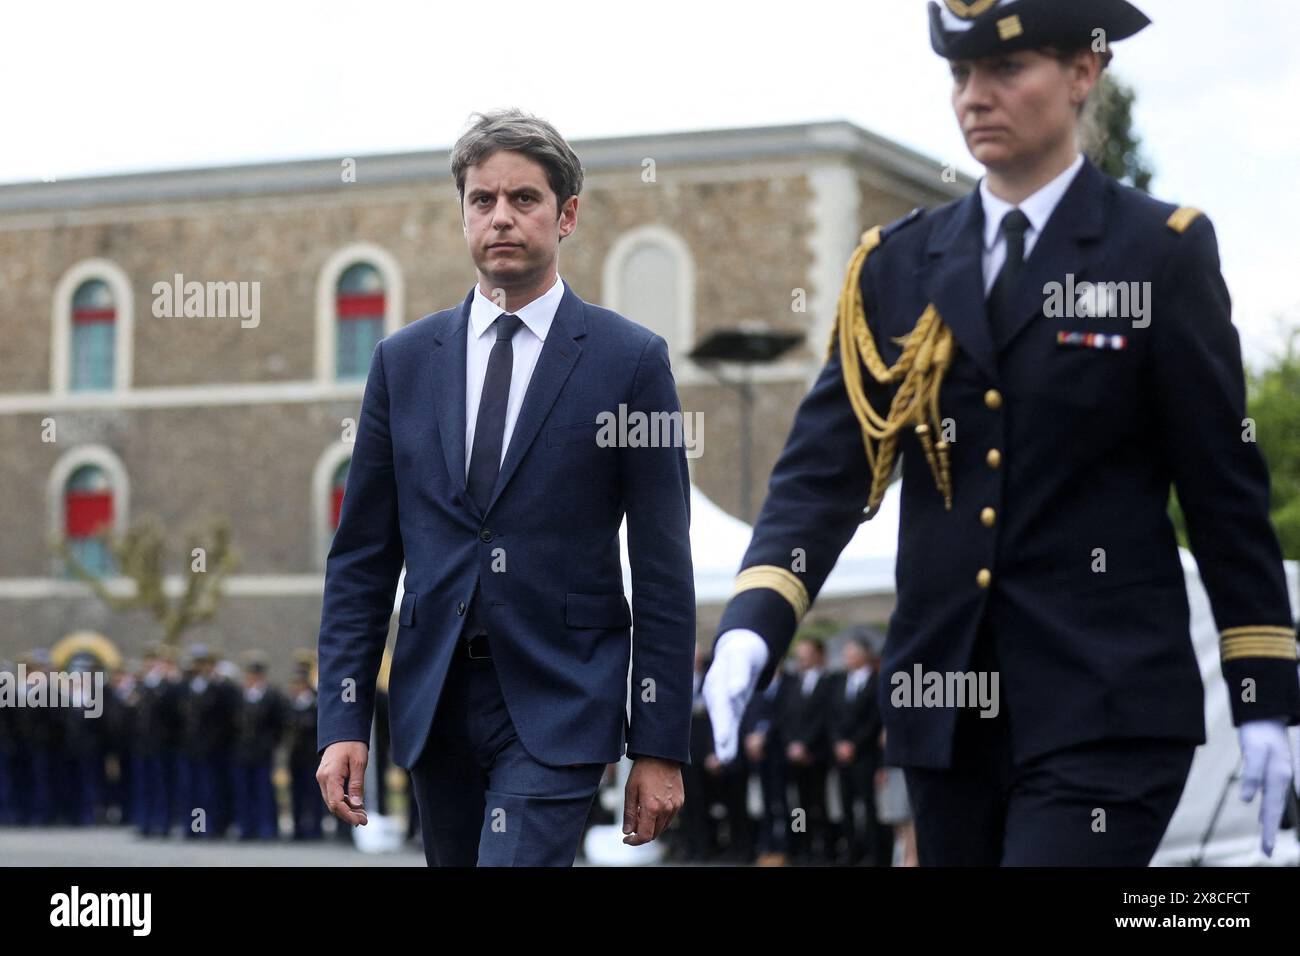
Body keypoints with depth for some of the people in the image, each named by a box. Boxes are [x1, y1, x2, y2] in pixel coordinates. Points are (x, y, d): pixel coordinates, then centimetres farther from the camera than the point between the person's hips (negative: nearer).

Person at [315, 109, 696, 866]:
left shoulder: (631, 360, -1)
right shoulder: (405, 360, 8)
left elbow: (663, 569, -2)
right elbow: (362, 556, 9)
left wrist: (661, 747, -6)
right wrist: (344, 720, 1)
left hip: (559, 706, -4)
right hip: (435, 701, 4)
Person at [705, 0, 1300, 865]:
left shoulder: (1162, 254, -1)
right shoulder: (897, 265, 8)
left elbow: (1225, 487, -1)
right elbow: (825, 469, 0)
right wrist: (753, 628, -16)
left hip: (1106, 711, -4)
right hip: (943, 702, 4)